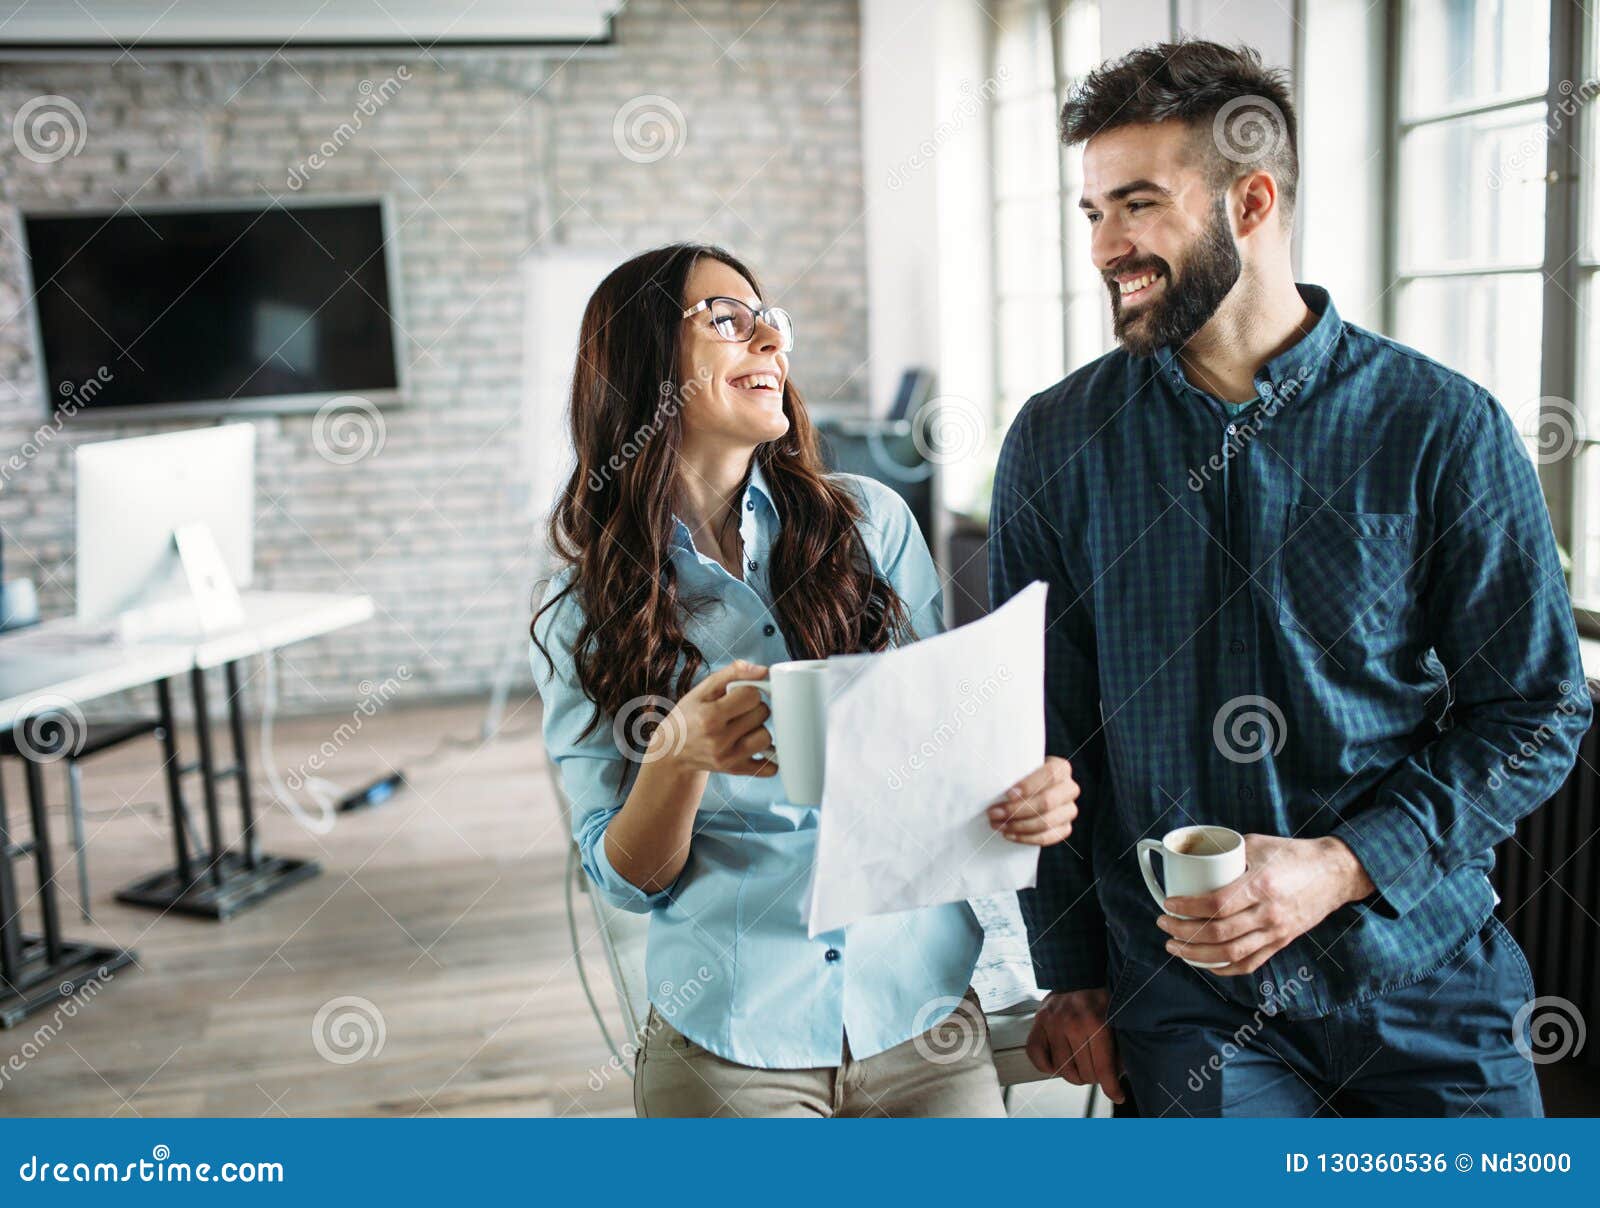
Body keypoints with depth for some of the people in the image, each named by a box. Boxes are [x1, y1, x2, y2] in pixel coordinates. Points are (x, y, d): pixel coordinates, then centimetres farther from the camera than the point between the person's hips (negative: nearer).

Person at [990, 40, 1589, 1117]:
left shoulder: (1444, 428, -7)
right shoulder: (1056, 443, -2)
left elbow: (1538, 712, -2)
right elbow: (1038, 725, 2)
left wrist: (1341, 866, -15)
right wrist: (1070, 972, 2)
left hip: (1424, 977, 0)